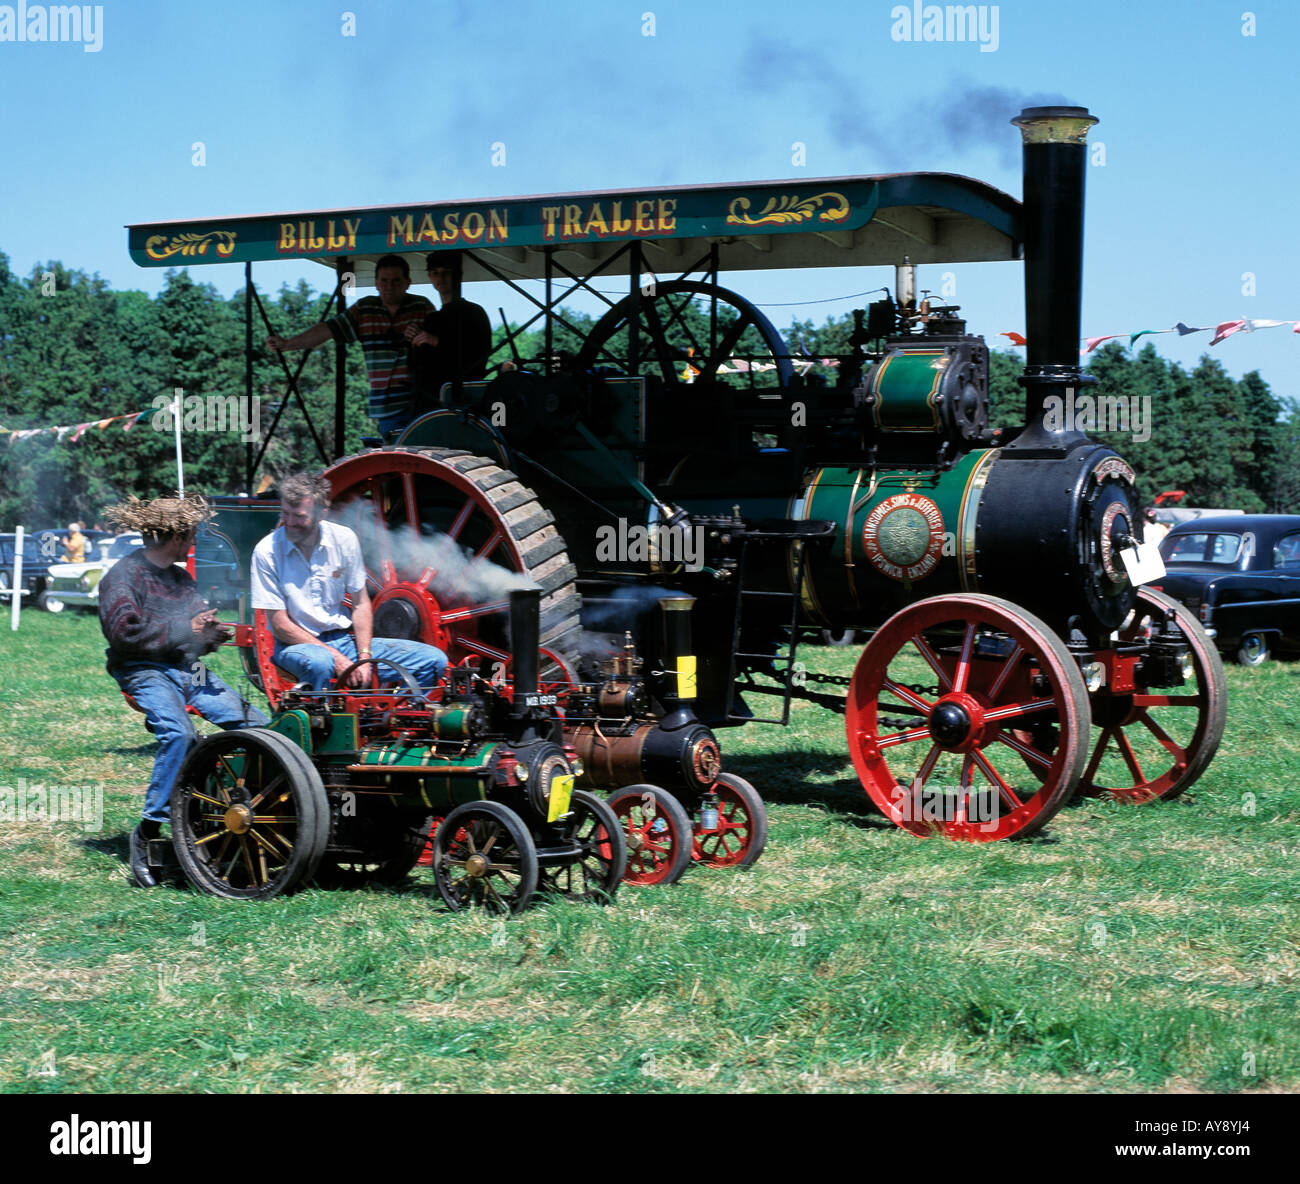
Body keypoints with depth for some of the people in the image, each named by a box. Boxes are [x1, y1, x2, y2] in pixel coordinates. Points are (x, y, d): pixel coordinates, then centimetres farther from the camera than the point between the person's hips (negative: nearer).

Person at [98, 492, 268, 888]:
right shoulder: (124, 574, -4)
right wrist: (184, 631, -12)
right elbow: (124, 631, -16)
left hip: (191, 670, 8)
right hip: (146, 673, -8)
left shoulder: (183, 579, 22)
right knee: (178, 733, -34)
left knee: (256, 725, -9)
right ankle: (148, 829, -28)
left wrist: (213, 632, 0)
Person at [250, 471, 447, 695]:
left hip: (345, 639, 4)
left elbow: (361, 604, 5)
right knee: (319, 664, -42)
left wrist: (364, 657, -10)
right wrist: (336, 658, -19)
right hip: (297, 644, -4)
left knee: (434, 661, -10)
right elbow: (280, 625, -12)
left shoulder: (344, 538, -2)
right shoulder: (267, 551, -11)